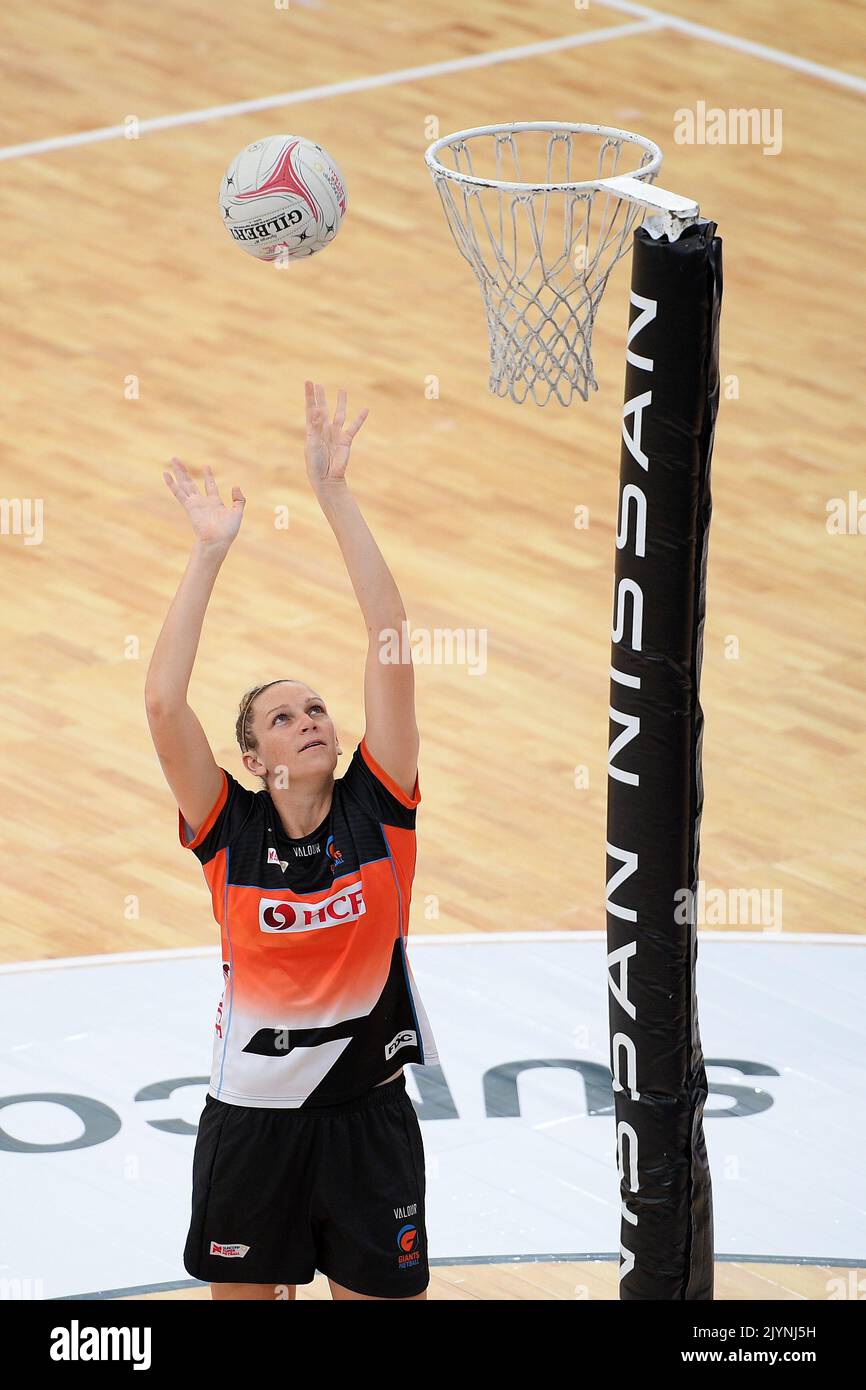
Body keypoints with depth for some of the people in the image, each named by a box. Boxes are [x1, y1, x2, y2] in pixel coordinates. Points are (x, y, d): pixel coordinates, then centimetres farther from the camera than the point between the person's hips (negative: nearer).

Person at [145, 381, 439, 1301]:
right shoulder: (229, 831, -6)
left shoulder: (375, 810, -4)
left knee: (382, 1297, 8)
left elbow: (392, 647, -11)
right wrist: (210, 551, -18)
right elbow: (163, 705, -18)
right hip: (251, 1116, 0)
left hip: (368, 1114, 0)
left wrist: (334, 496, -15)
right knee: (244, 1299, 10)